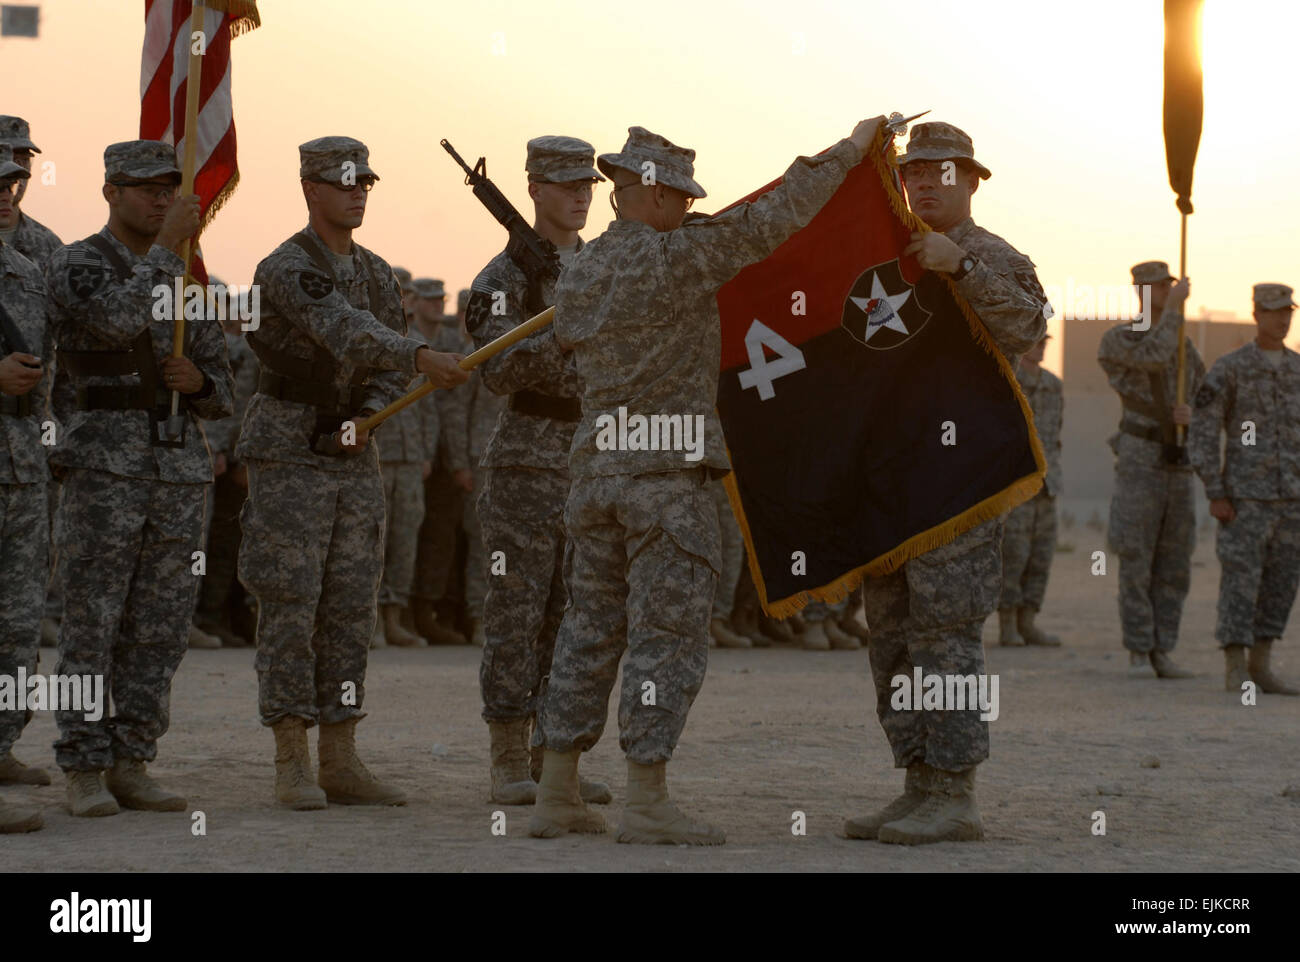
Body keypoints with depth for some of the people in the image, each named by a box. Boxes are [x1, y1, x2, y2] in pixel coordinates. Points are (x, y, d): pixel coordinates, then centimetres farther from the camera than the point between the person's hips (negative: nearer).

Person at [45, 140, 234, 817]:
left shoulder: (187, 281, 15)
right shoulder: (73, 266, -2)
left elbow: (218, 394, 16)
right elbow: (119, 319, -24)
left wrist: (196, 380, -7)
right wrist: (168, 244, -19)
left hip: (180, 469, 5)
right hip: (103, 467, -5)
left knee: (157, 633, 5)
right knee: (90, 627, -4)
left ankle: (130, 769, 11)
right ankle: (84, 776, 1)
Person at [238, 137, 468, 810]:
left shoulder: (377, 274, 12)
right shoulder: (285, 269, -13)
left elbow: (389, 371, 11)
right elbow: (342, 329, -31)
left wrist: (369, 418, -11)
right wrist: (424, 358, -46)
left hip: (354, 459, 7)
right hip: (288, 453, -7)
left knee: (350, 608, 5)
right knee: (290, 607, -6)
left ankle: (341, 765, 9)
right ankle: (292, 767, -2)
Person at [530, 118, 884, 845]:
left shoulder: (576, 277, 9)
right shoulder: (676, 258, -12)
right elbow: (771, 221, -13)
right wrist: (848, 151, -4)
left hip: (596, 468, 7)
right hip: (668, 476, -7)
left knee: (590, 630, 12)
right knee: (670, 636, -3)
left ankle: (557, 796, 14)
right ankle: (647, 803, -4)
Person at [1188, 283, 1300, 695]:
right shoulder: (1229, 368, -5)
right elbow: (1202, 434, -7)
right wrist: (1215, 495, -13)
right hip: (1245, 495, -5)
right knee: (1241, 581, -6)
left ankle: (1261, 666, 15)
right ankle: (1236, 671, -1)